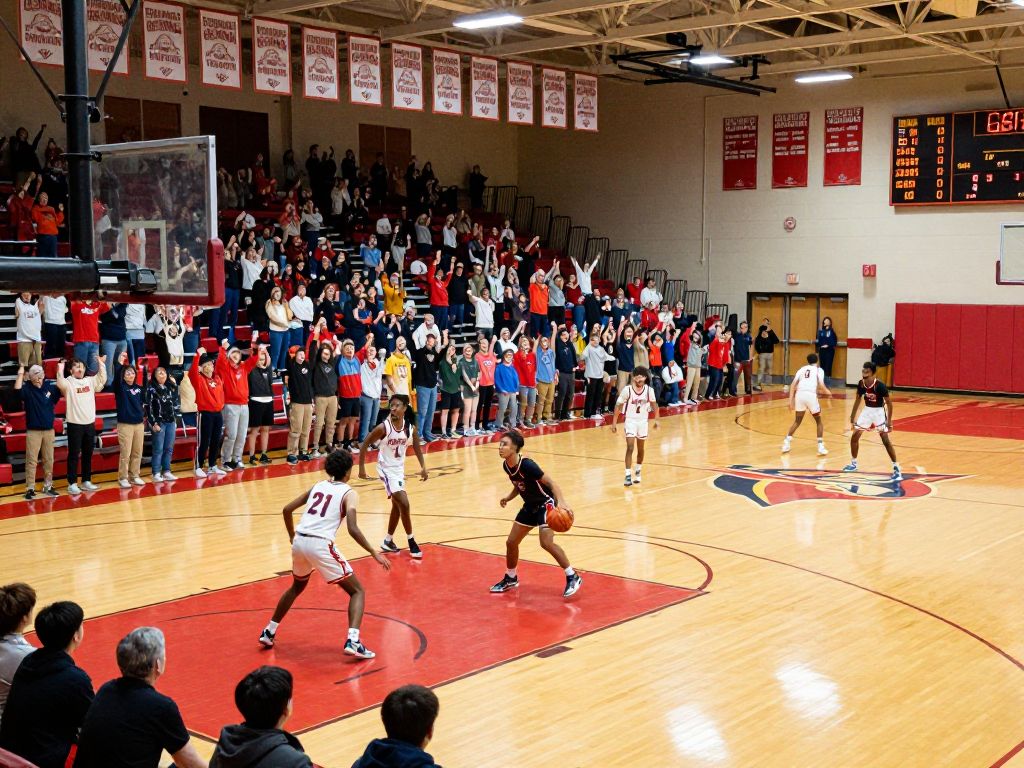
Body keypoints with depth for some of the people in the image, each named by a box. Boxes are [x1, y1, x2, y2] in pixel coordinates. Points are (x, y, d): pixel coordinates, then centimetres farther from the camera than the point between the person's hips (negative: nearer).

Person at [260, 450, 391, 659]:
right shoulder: (349, 493, 3)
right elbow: (352, 529, -11)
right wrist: (374, 553, -5)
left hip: (299, 541, 6)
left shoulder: (317, 486, 20)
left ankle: (269, 632, 37)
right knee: (358, 591, 5)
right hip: (321, 544, -6)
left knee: (297, 587, 34)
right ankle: (352, 642, -14)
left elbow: (287, 510, 20)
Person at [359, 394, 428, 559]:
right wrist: (361, 468, -13)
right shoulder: (383, 428, -22)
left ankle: (388, 541, 34)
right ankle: (411, 541, 2)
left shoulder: (411, 428, -9)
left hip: (399, 469, 6)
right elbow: (364, 445, -13)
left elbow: (417, 448, 7)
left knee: (397, 505, 17)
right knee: (404, 504, -13)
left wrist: (423, 467, -4)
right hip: (386, 469, -6)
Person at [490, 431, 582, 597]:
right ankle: (510, 579, 33)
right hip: (530, 506, 8)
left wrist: (561, 502, -40)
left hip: (546, 504, -8)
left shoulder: (527, 465, -29)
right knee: (511, 542, 11)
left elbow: (551, 483, -27)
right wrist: (508, 498, -1)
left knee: (546, 542, -23)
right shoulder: (506, 466, -6)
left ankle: (573, 577, -9)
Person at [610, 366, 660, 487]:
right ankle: (628, 475, -11)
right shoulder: (627, 390, -17)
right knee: (630, 448, -13)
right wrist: (614, 423, -8)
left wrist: (656, 419, 1)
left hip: (643, 421, 3)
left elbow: (654, 404, 7)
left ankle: (638, 472, 36)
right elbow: (618, 406, -8)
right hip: (630, 421, -3)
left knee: (640, 449, 15)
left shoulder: (649, 390, -11)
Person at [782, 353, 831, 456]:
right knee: (819, 422, 15)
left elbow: (793, 385, 12)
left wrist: (791, 401, 10)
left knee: (797, 421, 21)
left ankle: (786, 444, 12)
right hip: (811, 395, -3)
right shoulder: (819, 370, 14)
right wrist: (828, 393, 19)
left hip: (799, 394, 3)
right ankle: (821, 447, 5)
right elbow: (821, 386, -1)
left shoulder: (802, 369, 23)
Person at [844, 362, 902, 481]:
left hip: (879, 411, -6)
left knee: (886, 440, -13)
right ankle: (853, 464, 25)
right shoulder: (861, 384, -9)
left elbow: (889, 403, -16)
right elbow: (858, 399, 8)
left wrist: (889, 421, -19)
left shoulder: (880, 385, -25)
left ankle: (896, 469, -7)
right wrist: (853, 416, 11)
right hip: (867, 410, 6)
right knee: (854, 436, 6)